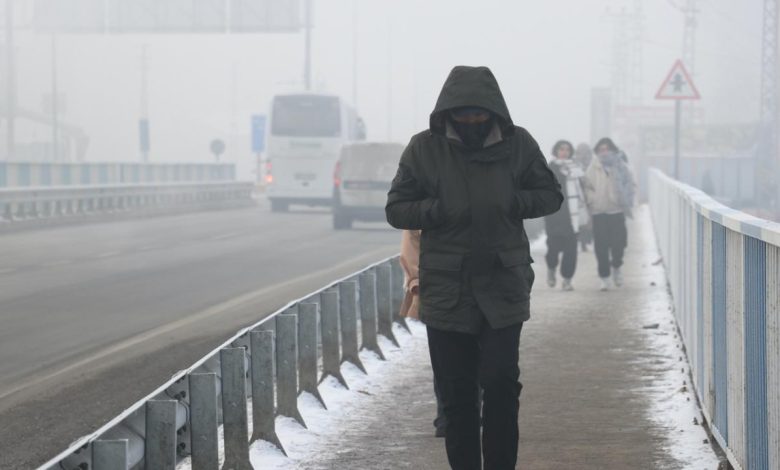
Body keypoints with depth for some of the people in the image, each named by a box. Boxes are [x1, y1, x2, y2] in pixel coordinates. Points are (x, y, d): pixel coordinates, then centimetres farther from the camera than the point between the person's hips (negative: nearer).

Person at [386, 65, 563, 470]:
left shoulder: (518, 144, -1)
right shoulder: (424, 148, -2)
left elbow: (550, 195, 8)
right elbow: (396, 209, 2)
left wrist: (514, 202, -12)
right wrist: (438, 210, -16)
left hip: (503, 287, 0)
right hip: (446, 289, 1)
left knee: (501, 386, -7)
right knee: (456, 395, 7)